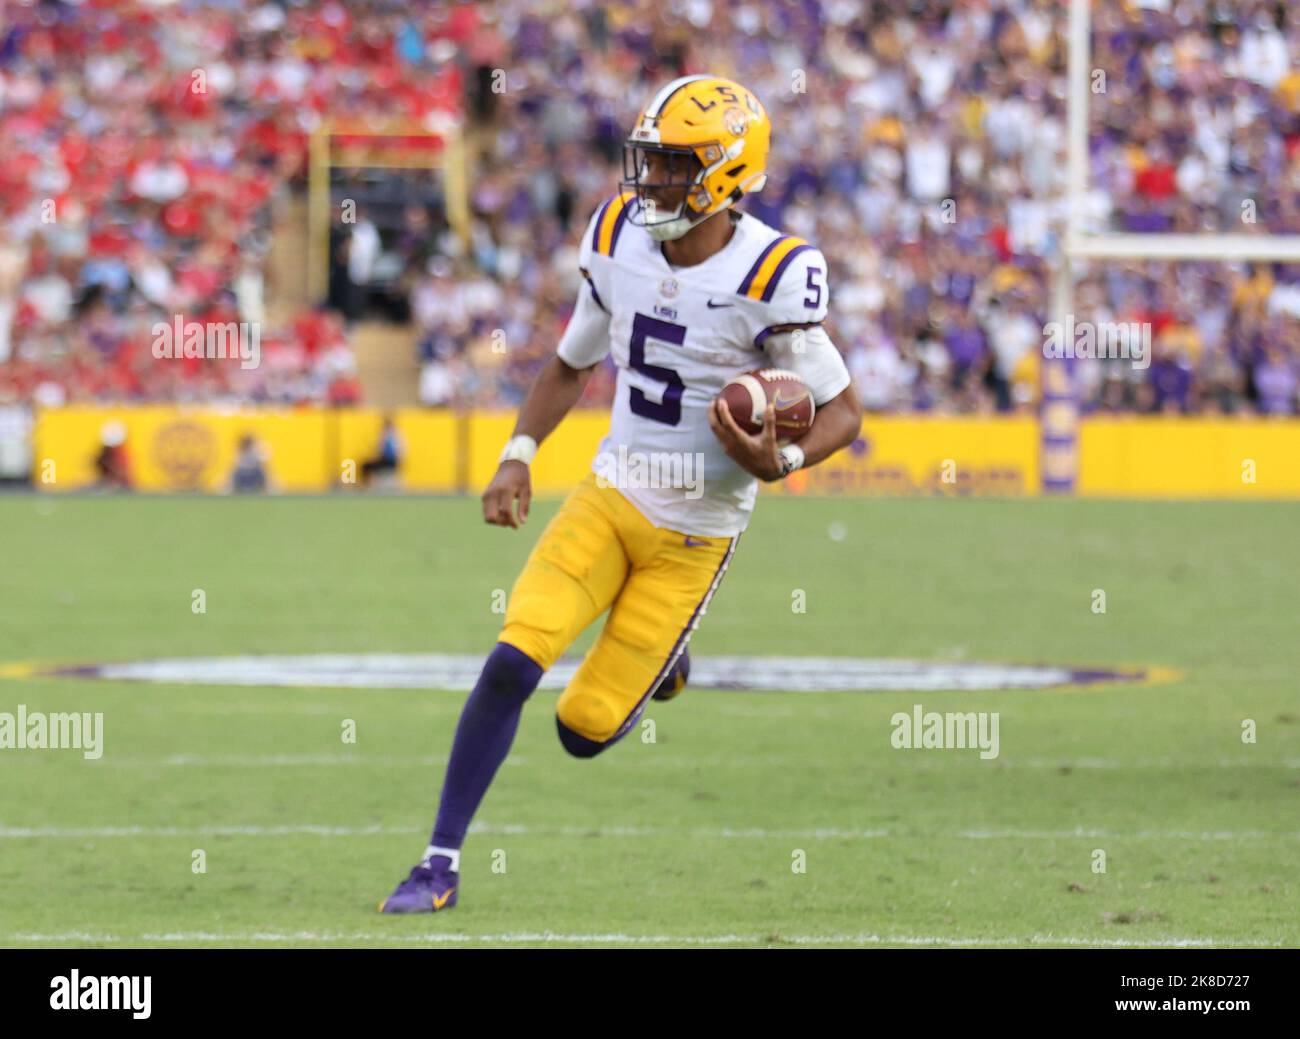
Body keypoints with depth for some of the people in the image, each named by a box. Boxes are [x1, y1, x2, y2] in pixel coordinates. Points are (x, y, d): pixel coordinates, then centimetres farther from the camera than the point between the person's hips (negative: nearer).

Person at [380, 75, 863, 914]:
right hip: (609, 498, 4)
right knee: (512, 662, -16)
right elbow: (570, 367, 13)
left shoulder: (772, 278, -19)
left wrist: (780, 461, -29)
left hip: (694, 535, -4)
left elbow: (843, 411, -10)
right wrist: (519, 457, -1)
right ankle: (442, 863, -6)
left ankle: (656, 656, 33)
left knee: (586, 730, -3)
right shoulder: (618, 241, -3)